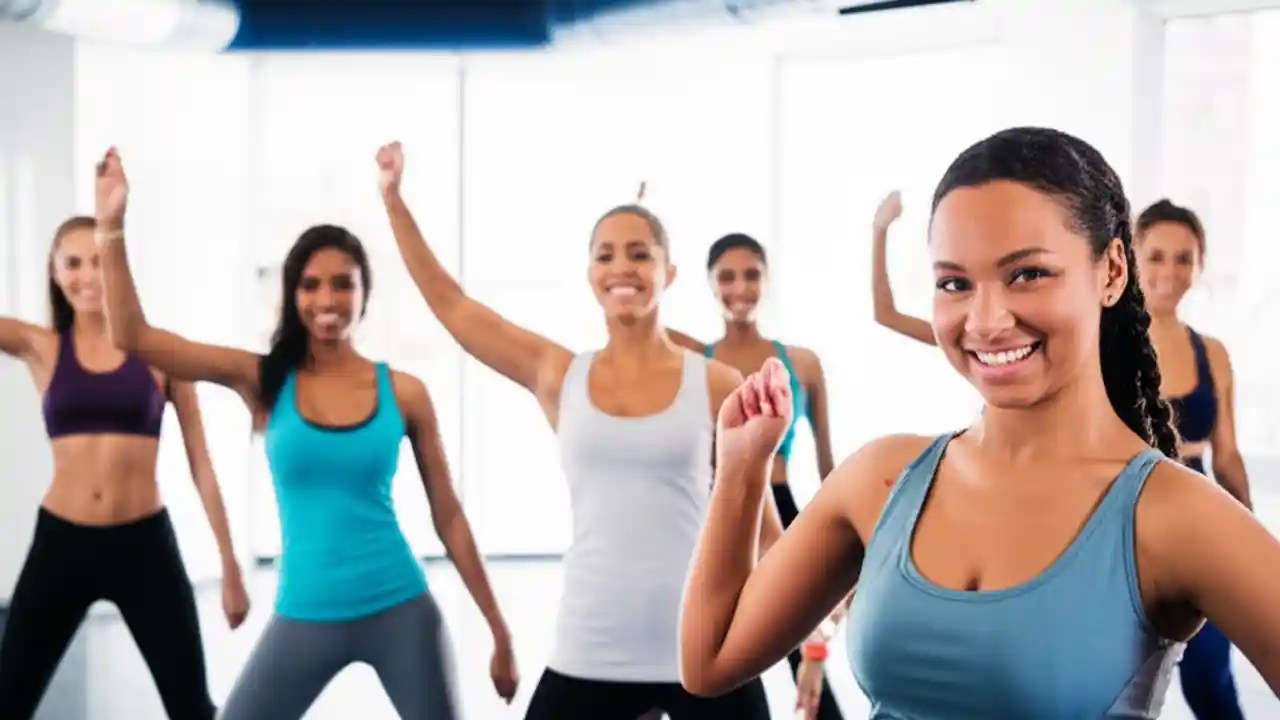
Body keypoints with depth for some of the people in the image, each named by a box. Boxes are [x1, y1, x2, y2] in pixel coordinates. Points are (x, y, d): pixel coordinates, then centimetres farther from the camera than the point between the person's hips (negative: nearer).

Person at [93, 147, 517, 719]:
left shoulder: (404, 393, -1)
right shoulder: (263, 381, -1)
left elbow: (448, 517, 5)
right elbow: (134, 339, -8)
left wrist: (497, 628, 6)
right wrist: (111, 229, -16)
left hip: (400, 613, 0)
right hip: (304, 619, 1)